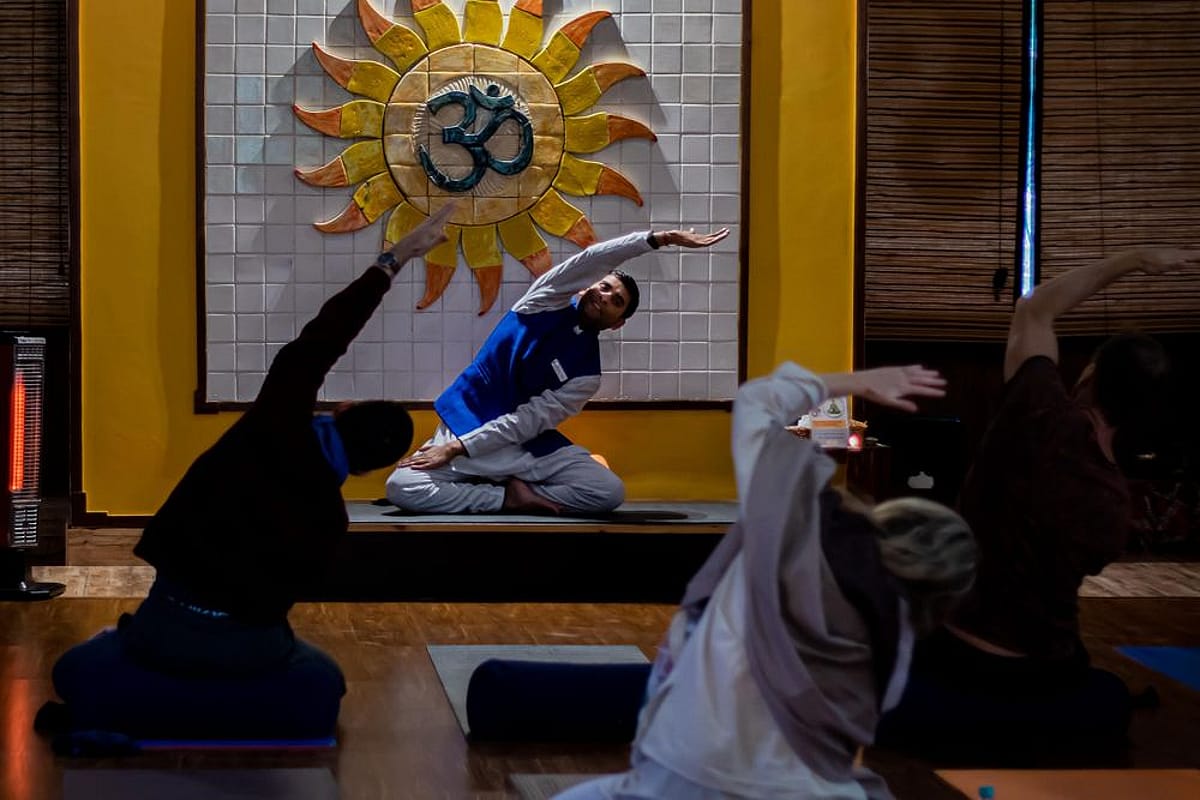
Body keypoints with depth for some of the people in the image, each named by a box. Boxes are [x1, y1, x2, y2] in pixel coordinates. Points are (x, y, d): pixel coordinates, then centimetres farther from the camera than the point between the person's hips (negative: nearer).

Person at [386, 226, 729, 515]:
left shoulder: (585, 374, -5)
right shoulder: (548, 301, -4)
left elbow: (526, 421, -13)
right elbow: (591, 262, -22)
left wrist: (455, 449, -22)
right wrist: (659, 239, -32)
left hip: (525, 441, 0)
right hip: (466, 421, 0)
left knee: (609, 491, -21)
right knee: (402, 486, -28)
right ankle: (510, 497, -13)